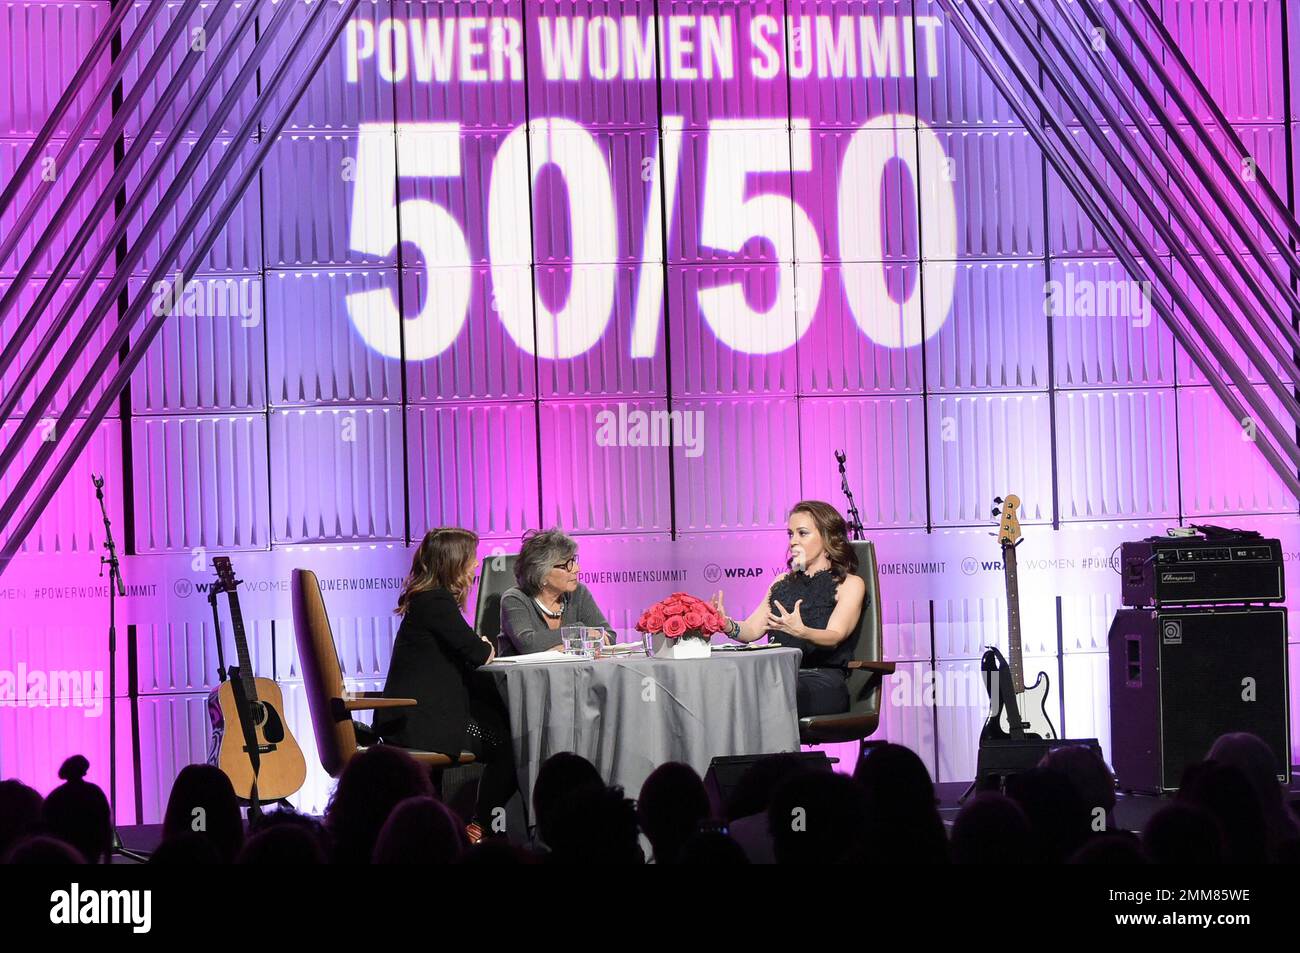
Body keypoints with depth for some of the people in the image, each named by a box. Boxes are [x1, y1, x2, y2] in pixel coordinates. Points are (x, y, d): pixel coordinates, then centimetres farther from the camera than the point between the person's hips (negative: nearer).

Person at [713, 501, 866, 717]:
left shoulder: (849, 584, 8)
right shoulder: (783, 583, 27)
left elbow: (834, 637, -9)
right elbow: (752, 630, 16)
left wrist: (800, 632, -31)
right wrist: (726, 624, -8)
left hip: (823, 681, -5)